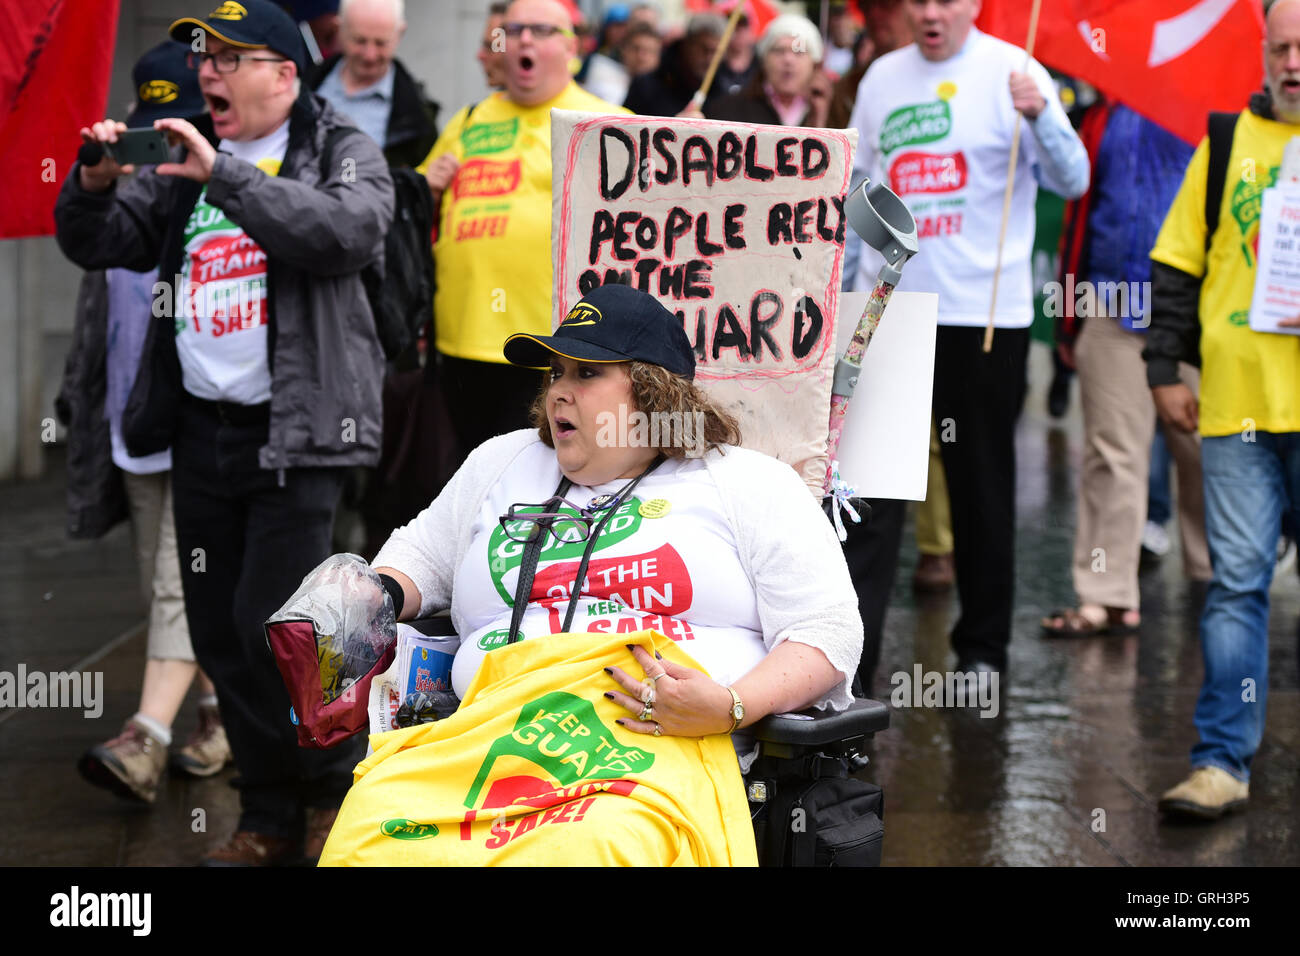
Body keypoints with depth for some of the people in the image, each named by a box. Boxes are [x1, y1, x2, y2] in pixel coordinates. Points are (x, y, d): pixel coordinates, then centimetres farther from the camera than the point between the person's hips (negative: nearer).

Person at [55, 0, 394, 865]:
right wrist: (95, 184, -7)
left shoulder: (346, 152, -1)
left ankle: (333, 792, 9)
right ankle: (270, 818, 21)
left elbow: (348, 230, -22)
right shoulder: (183, 161, 15)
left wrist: (225, 176, -24)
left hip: (294, 429, -6)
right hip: (200, 427, 6)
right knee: (220, 633, 9)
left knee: (270, 624, -12)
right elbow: (98, 245, 14)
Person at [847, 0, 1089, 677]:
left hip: (984, 310, -4)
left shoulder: (1011, 72, -4)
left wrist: (1040, 116, -30)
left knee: (982, 482, 4)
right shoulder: (882, 77, 11)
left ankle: (983, 645, 15)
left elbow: (1072, 181, -13)